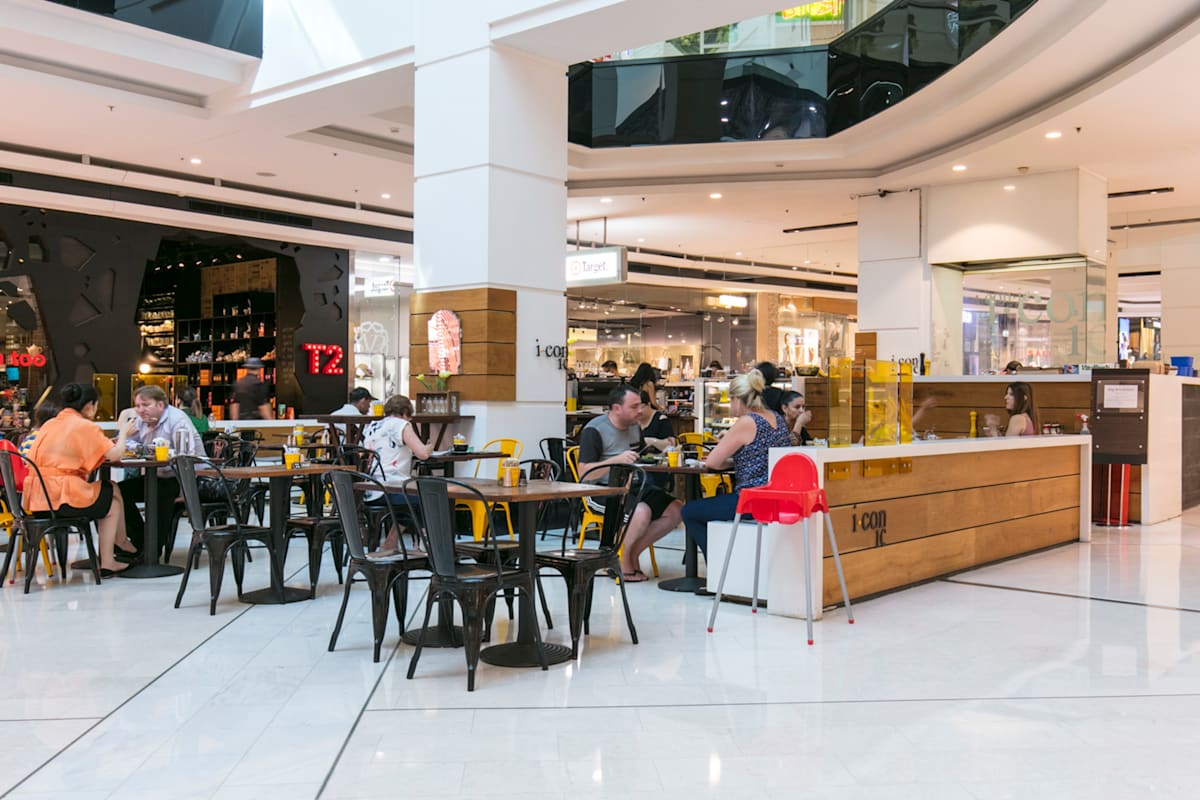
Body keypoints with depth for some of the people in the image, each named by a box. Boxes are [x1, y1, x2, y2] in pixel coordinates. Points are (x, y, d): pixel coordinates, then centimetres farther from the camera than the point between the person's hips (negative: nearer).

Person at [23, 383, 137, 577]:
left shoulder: (49, 425, 15)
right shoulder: (85, 426, -7)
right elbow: (115, 454, -10)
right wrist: (122, 432, 11)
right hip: (63, 497, -8)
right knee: (114, 498, 17)